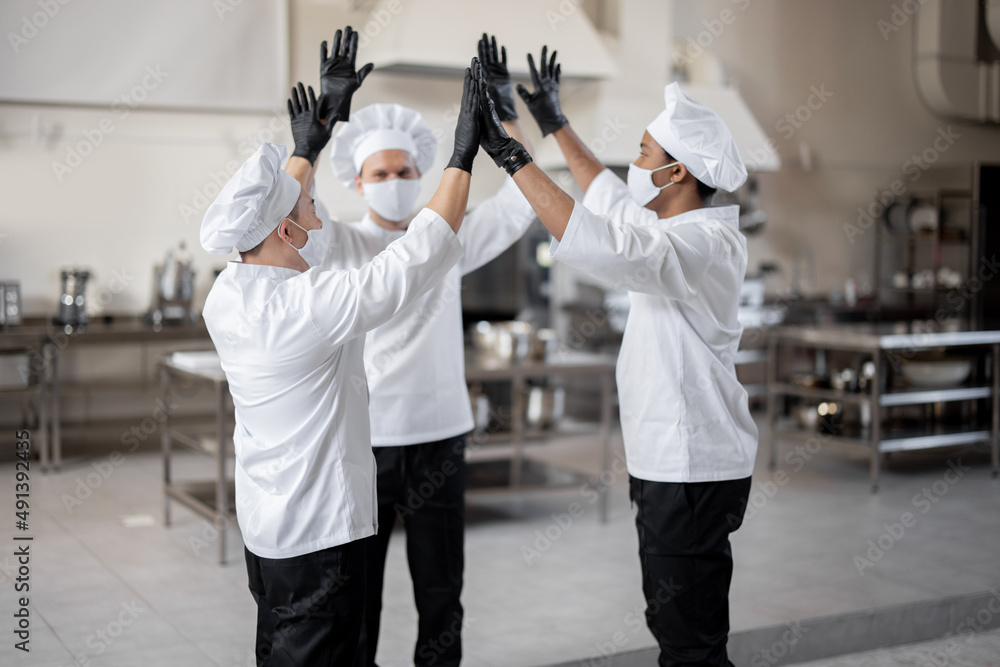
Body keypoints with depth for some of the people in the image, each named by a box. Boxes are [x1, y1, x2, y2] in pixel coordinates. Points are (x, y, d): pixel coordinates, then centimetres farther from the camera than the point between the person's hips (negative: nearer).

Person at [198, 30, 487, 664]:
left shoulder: (227, 294, -2)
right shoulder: (310, 305, -26)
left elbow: (273, 215, 16)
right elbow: (418, 258, -21)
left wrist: (311, 142, 25)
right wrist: (464, 155, -12)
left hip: (263, 519, 9)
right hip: (320, 530, -9)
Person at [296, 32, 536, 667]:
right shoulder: (339, 245, 0)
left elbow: (521, 200, 1)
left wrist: (505, 109, -8)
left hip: (438, 436, 2)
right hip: (360, 440, -2)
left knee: (441, 593, 12)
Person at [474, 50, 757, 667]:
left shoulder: (704, 244, -21)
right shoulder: (682, 230, 11)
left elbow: (600, 243, -37)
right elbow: (614, 200, 28)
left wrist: (514, 157, -32)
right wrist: (555, 124, 31)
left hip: (692, 472, -11)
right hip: (669, 463, 11)